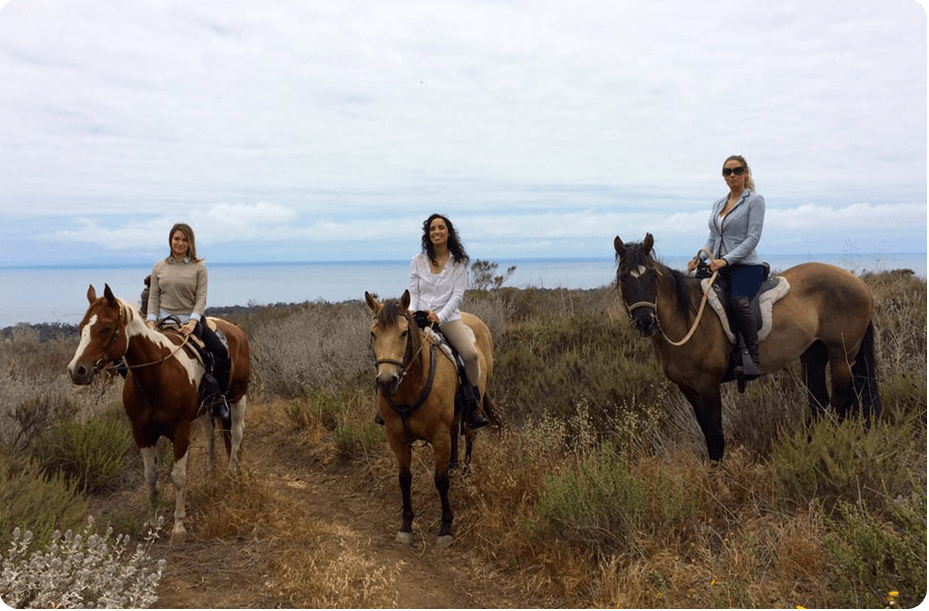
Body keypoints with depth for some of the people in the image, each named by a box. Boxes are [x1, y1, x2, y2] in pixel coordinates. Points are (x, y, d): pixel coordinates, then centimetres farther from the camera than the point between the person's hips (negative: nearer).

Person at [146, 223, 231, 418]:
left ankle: (219, 397, 0)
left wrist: (192, 322, -21)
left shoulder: (198, 268, 1)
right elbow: (153, 297, 7)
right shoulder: (159, 267, 7)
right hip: (165, 320, 2)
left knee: (222, 353, -16)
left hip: (192, 320, -2)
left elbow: (201, 298, -6)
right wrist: (151, 321, -8)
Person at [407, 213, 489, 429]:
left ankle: (472, 406, -7)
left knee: (470, 354, -24)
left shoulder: (459, 262, 3)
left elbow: (458, 294, -4)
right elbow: (413, 293, 7)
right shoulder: (418, 261, 8)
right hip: (419, 319, 2)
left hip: (448, 317, -2)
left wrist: (439, 316, -18)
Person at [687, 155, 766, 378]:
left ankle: (752, 357, -30)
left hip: (746, 267, -7)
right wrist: (698, 258, 3)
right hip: (720, 268, 7)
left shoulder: (755, 200, -2)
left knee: (738, 302, -32)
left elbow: (753, 238, -11)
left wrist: (726, 259, -21)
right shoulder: (718, 204, 18)